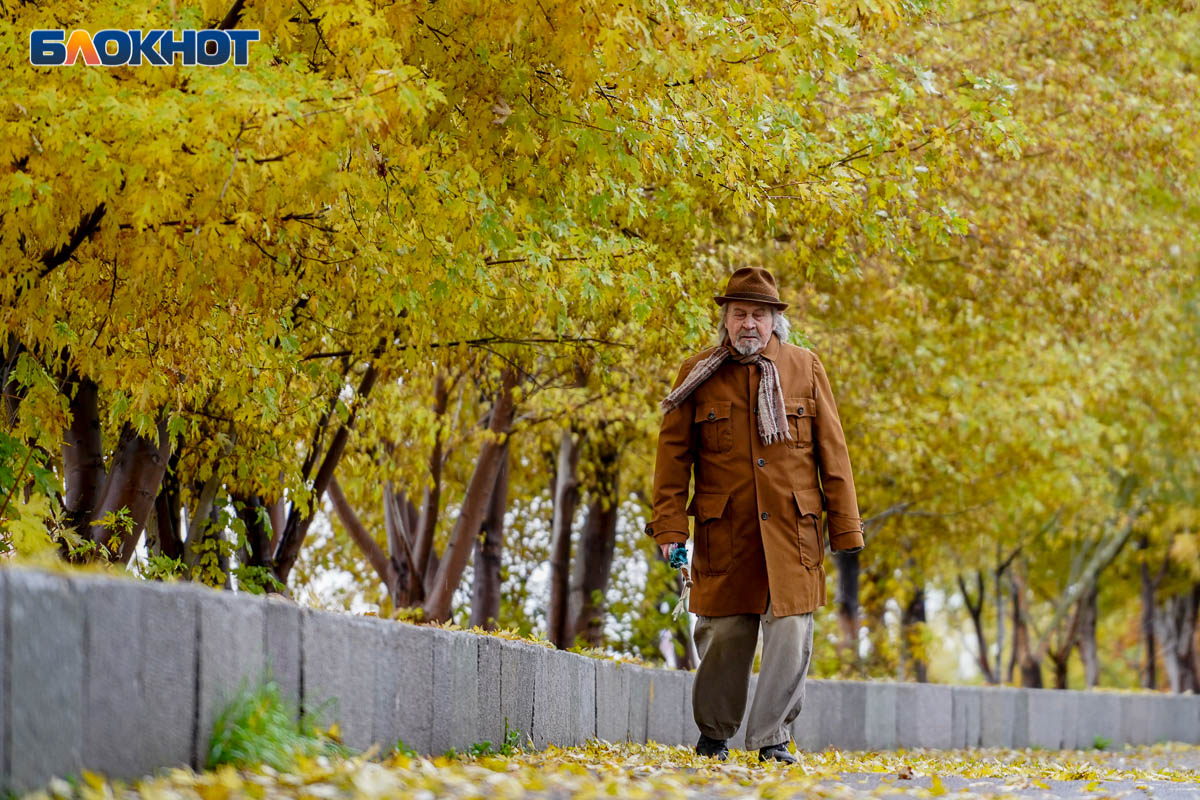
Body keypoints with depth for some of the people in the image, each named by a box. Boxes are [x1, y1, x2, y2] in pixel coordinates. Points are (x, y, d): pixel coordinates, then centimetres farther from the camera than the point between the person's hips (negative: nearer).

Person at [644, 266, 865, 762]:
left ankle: (772, 738, 4)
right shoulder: (698, 374, 5)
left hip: (791, 531, 0)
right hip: (724, 533, 0)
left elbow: (832, 453, 7)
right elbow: (673, 455, 5)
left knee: (790, 634, -6)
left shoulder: (805, 369, 7)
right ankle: (714, 734, 22)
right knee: (723, 635, 4)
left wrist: (845, 529, 3)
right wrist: (669, 526, -2)